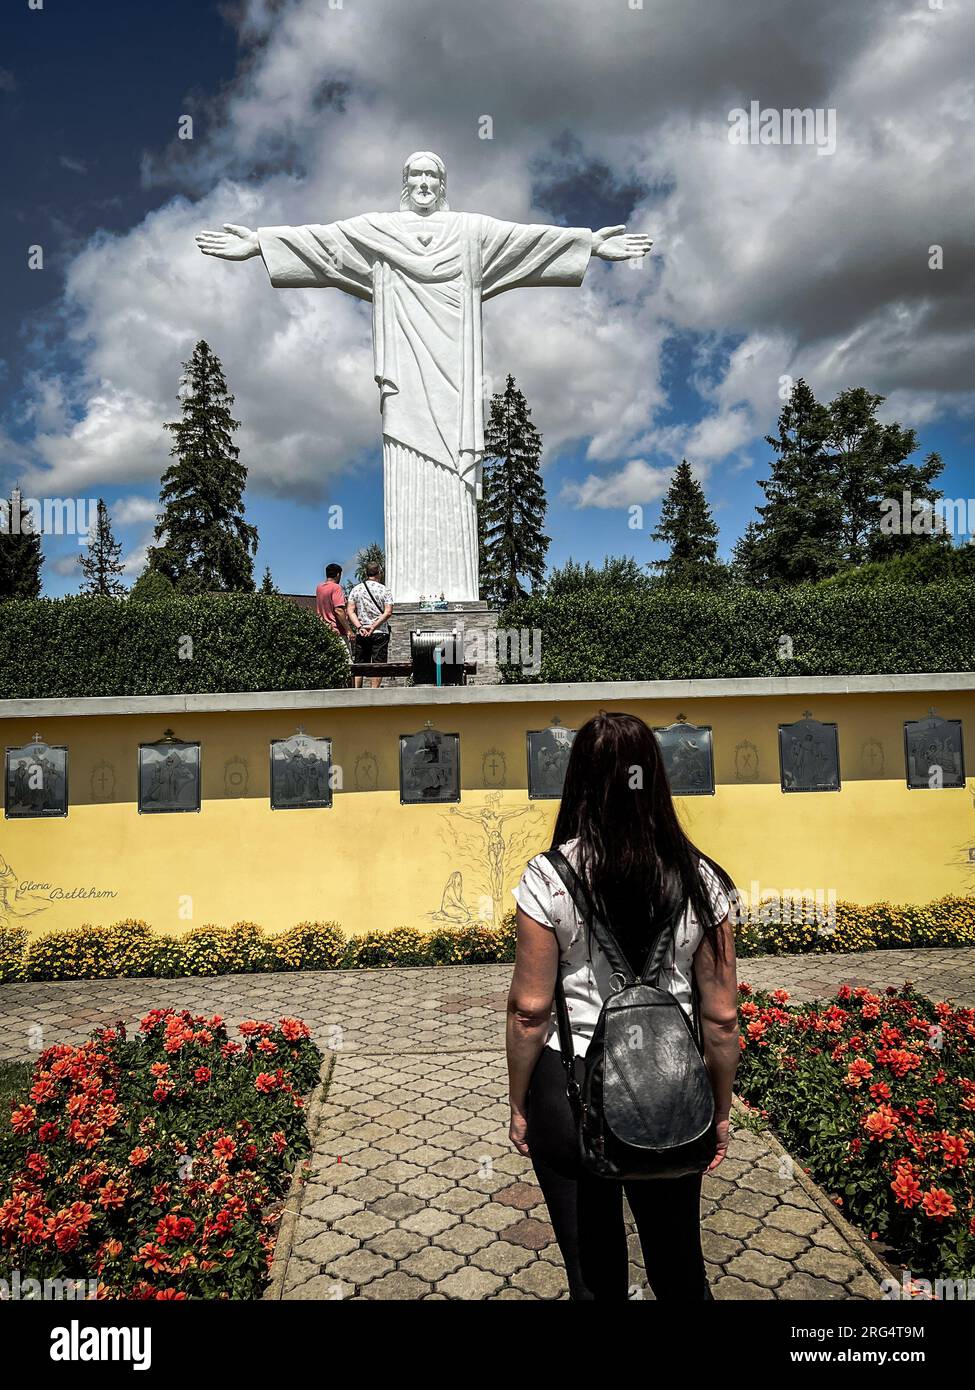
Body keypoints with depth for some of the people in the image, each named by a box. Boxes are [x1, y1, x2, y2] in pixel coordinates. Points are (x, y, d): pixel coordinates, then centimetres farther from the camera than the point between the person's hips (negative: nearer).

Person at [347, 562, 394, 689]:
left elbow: (350, 611, 0)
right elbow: (388, 612, -11)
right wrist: (373, 626, -13)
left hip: (361, 634, 3)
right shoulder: (384, 590, -2)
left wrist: (359, 627, -7)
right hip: (380, 633, -3)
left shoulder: (356, 589, 7)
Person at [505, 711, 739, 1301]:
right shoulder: (700, 879, -8)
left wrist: (519, 1105, 4)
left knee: (594, 1269, 20)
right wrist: (721, 1113, 11)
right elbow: (721, 1017, -3)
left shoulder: (549, 877, -15)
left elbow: (530, 1010, -10)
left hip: (570, 1087, -2)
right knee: (678, 1260, 25)